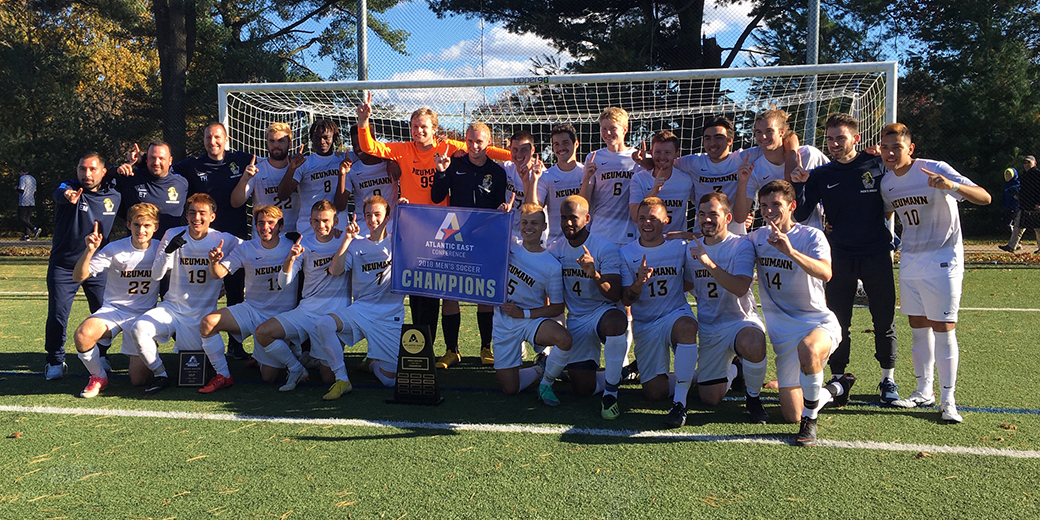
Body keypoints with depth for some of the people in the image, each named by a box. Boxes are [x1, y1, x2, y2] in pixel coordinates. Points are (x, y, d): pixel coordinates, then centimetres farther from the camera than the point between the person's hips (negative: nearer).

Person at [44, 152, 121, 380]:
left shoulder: (113, 195, -1)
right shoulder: (69, 188, -11)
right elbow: (60, 193, -34)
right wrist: (68, 196, -62)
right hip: (63, 265, -2)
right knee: (57, 314, -2)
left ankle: (100, 357, 25)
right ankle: (55, 362, 15)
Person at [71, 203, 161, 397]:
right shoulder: (115, 249, -8)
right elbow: (78, 277, -12)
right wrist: (89, 250, -27)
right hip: (114, 309, 0)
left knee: (138, 380, -7)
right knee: (83, 335, -33)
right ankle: (98, 377, -4)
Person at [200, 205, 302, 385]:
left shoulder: (292, 247, -7)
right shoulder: (246, 249, -3)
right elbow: (219, 274, -9)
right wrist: (214, 262, -32)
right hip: (251, 310, 2)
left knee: (269, 377, -4)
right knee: (208, 322, -23)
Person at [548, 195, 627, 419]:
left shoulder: (605, 247, -13)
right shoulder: (555, 249, 1)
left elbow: (615, 295, -21)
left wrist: (595, 275, -37)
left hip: (604, 311, -4)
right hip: (576, 320, 4)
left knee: (616, 323, -43)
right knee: (583, 389, -6)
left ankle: (611, 391, -23)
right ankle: (615, 375, 29)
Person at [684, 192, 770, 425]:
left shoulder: (742, 246, -10)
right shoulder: (691, 248, 5)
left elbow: (740, 288, -28)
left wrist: (709, 263, -36)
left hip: (741, 320, -4)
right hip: (707, 328, 4)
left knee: (754, 345, -40)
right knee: (710, 399, -1)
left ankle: (753, 397, -7)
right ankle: (729, 372, 37)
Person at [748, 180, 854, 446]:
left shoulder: (811, 236, -9)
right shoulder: (757, 237, 6)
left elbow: (825, 273, -29)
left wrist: (790, 251, -42)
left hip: (819, 322, -5)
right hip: (783, 332, 5)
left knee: (807, 349, -43)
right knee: (791, 414, 4)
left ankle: (810, 421, -20)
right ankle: (837, 388, 35)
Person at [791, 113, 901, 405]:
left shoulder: (877, 165, 1)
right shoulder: (821, 175, 4)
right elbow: (800, 215, -2)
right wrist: (799, 184, -14)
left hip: (877, 256, -1)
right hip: (839, 258, 1)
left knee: (885, 320, 6)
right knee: (837, 322, 3)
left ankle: (888, 378, 20)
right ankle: (838, 378, 14)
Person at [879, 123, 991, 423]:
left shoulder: (935, 170, -15)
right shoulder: (886, 181, 4)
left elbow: (984, 198, -21)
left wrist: (953, 186, -40)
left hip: (942, 261, -6)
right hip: (909, 261, 6)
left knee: (943, 330, -4)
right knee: (918, 328, 10)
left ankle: (948, 400, 5)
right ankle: (923, 391, 22)